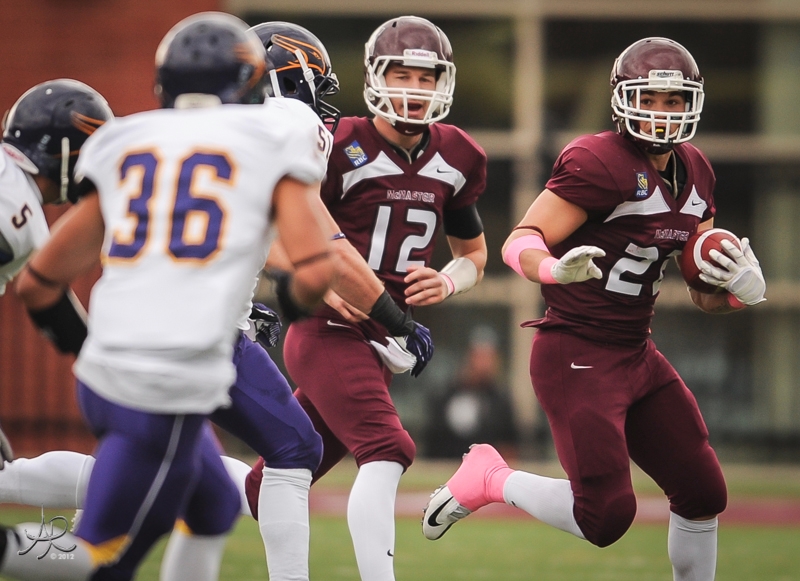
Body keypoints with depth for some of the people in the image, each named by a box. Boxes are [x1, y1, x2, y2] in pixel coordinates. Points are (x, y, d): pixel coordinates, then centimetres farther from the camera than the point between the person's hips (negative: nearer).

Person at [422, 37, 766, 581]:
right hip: (577, 357, -8)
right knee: (607, 517, -13)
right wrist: (554, 268, -41)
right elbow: (520, 241, -19)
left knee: (704, 494, 7)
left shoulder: (695, 174, 9)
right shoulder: (599, 164, -17)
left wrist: (741, 287, -8)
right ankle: (491, 480, 11)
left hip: (637, 354, 8)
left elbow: (707, 294, 15)